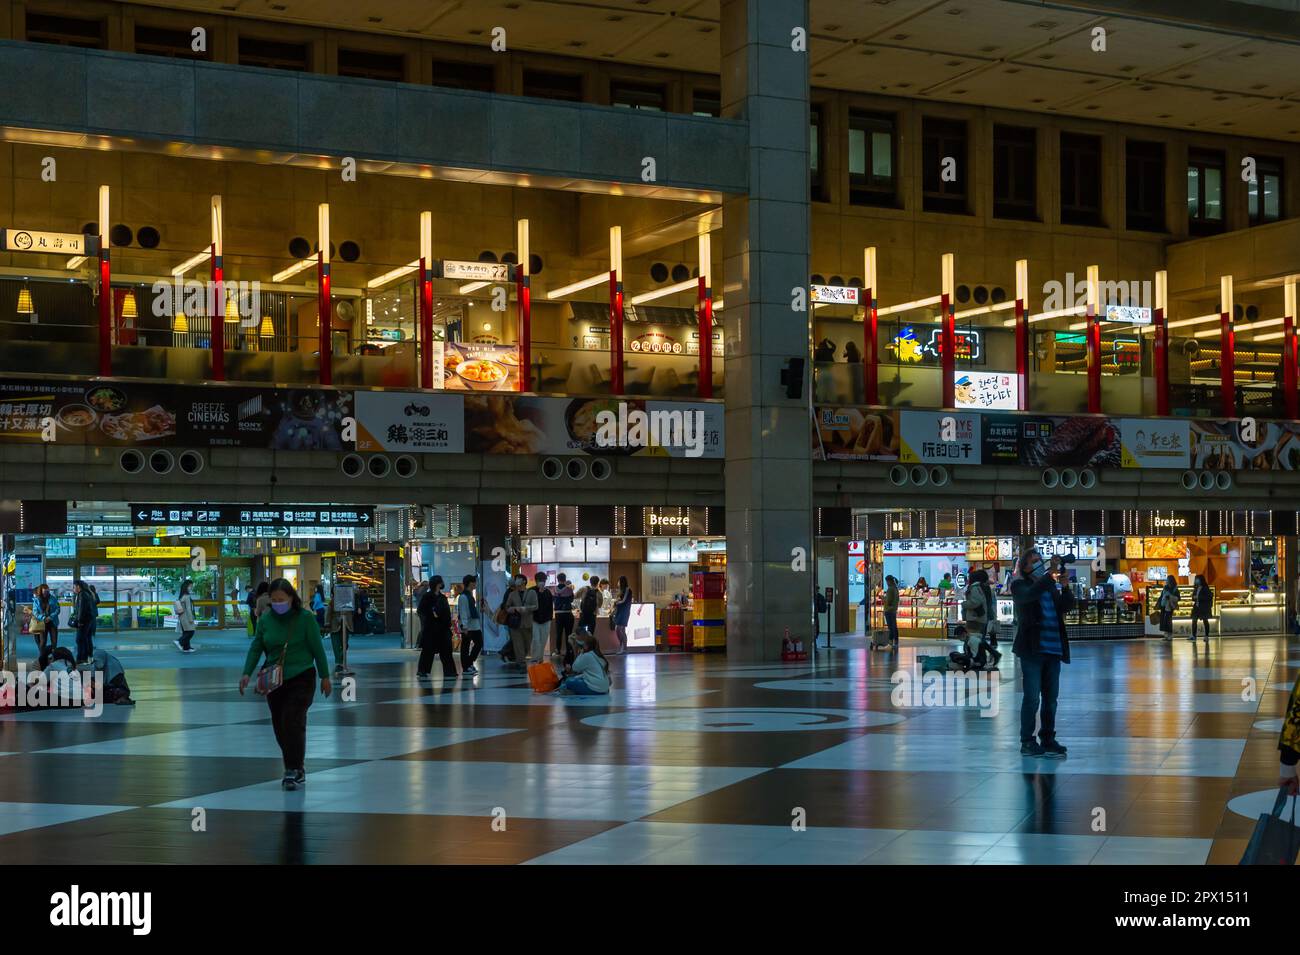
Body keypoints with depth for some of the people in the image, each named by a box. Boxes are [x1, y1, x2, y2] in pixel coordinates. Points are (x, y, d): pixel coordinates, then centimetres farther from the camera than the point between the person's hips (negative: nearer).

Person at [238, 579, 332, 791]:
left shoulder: (305, 618, -8)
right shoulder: (265, 620, 2)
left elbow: (317, 648, -4)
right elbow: (256, 648, 2)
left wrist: (325, 676, -1)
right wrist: (247, 674, -11)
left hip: (300, 678, -5)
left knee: (292, 722, -15)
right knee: (279, 726, 8)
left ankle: (295, 771, -10)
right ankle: (295, 768, 21)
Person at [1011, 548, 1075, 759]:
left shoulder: (1051, 587, 16)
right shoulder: (1020, 586, 1)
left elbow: (1067, 606, 5)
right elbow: (1029, 595, -21)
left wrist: (1065, 585, -11)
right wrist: (1050, 574, -26)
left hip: (1053, 650, 5)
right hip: (1032, 650, -5)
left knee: (1050, 699, 9)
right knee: (1032, 698, -6)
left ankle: (1047, 741, 17)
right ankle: (1027, 743, 2)